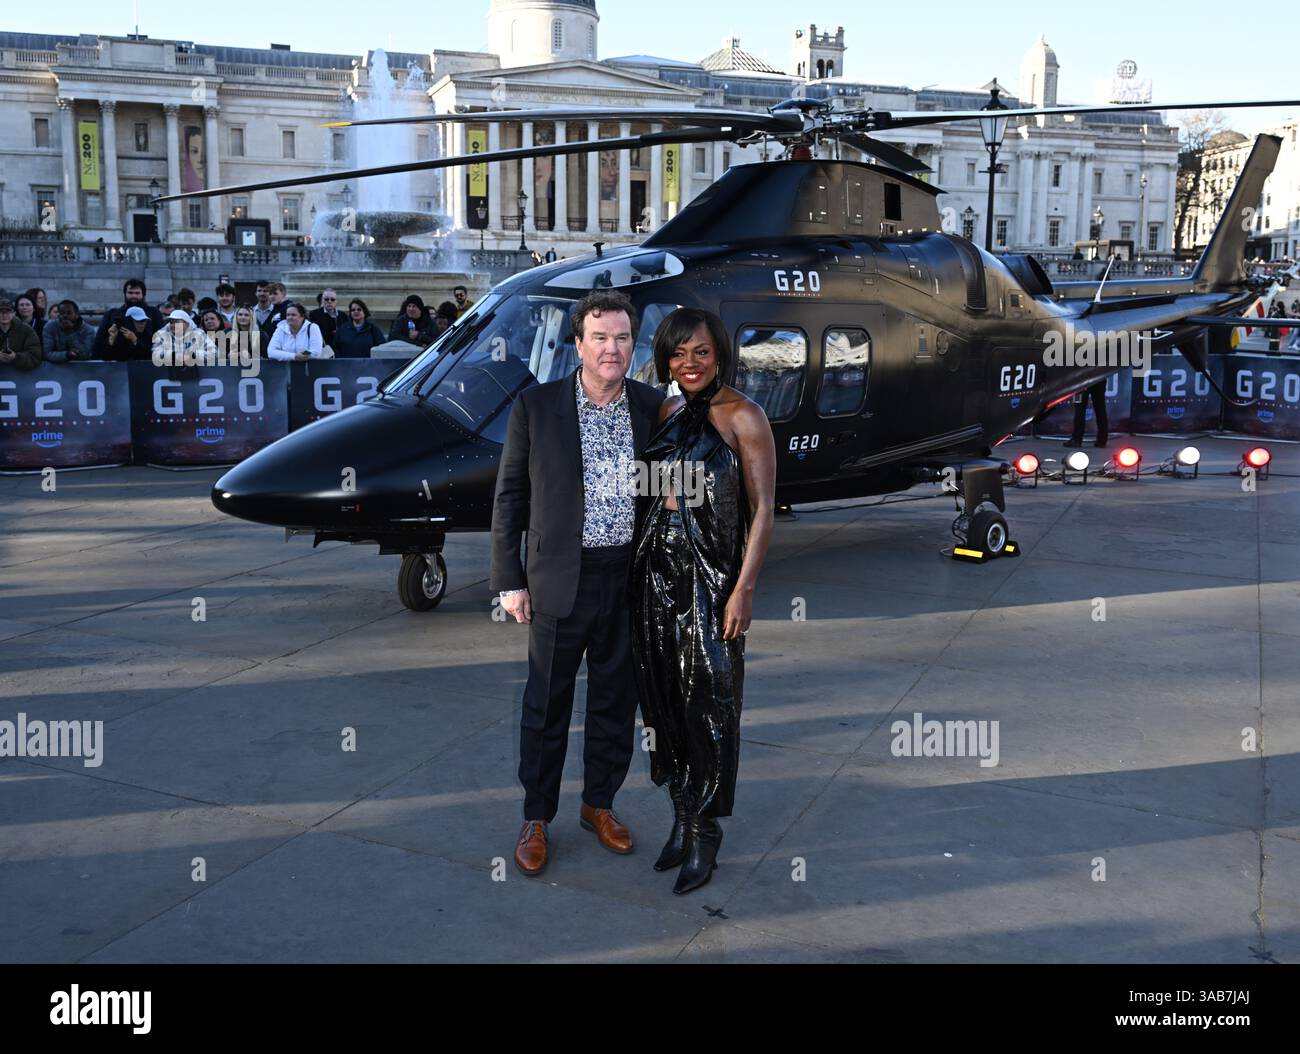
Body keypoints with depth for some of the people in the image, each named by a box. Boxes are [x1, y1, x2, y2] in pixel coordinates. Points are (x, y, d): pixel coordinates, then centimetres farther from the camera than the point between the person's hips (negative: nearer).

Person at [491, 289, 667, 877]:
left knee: (616, 701, 14)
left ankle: (599, 804, 34)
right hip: (561, 581, -2)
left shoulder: (653, 408, 1)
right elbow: (509, 496, -1)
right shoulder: (536, 407, -6)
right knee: (547, 706, 8)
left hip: (631, 580, 3)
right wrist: (508, 579, -3)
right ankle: (536, 819, 25)